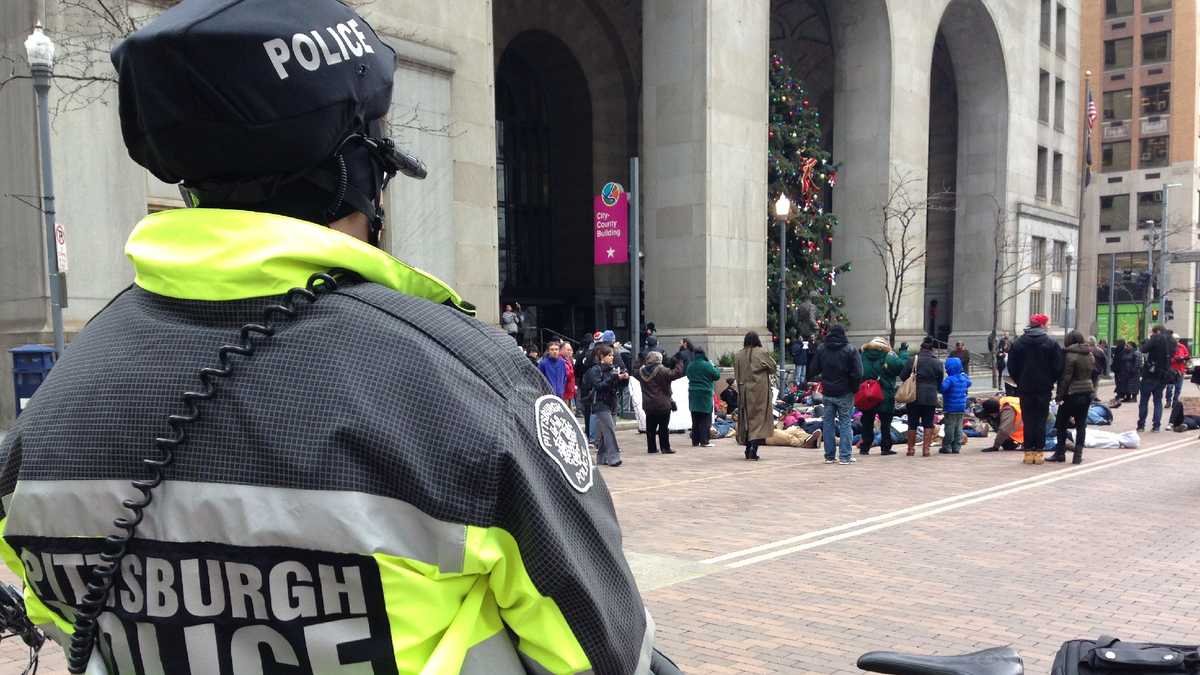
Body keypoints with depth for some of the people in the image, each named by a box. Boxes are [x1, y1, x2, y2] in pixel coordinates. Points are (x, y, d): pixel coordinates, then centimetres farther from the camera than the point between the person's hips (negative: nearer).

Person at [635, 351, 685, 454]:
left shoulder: (641, 371, 3)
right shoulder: (662, 371, -14)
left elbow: (634, 373, 25)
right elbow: (677, 373, -17)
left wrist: (642, 364, 25)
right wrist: (678, 363, -1)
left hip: (648, 405, 5)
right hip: (662, 405, -5)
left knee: (650, 427, 12)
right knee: (664, 427, 1)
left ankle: (651, 448, 15)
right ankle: (665, 448, 3)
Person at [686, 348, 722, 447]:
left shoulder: (690, 366, 4)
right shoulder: (707, 365, -13)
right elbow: (716, 375, -5)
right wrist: (716, 368, 12)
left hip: (693, 394, 5)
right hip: (705, 394, -5)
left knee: (695, 419, 12)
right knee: (705, 419, -1)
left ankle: (695, 441, 14)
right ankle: (704, 441, -4)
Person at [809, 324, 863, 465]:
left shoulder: (821, 349, 1)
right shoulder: (850, 350, -9)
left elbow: (813, 370, 4)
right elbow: (857, 373, -13)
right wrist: (855, 388, 0)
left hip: (827, 393, 3)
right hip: (845, 393, -3)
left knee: (828, 423, 9)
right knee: (845, 423, 3)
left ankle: (829, 456, 11)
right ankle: (845, 456, 0)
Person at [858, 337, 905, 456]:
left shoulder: (863, 356, 1)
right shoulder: (888, 357, -11)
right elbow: (902, 366, -13)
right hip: (885, 397, -3)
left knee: (867, 423, 11)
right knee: (885, 423, 8)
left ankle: (864, 448, 10)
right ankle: (885, 447, 8)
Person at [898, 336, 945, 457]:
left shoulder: (912, 360, -7)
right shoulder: (937, 363, -2)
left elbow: (902, 376, -4)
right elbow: (940, 381, 5)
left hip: (914, 397, 0)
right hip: (930, 397, 1)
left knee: (912, 423, 8)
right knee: (928, 424, 7)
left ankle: (911, 448, 12)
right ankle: (926, 449, 2)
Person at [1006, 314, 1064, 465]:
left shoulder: (1018, 343, -1)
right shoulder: (1051, 343, -5)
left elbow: (1011, 367, 2)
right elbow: (1058, 367, -4)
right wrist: (1050, 382, 10)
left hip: (1025, 388, 1)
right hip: (1044, 388, -1)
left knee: (1028, 420, 5)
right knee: (1041, 420, 4)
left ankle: (1029, 452, 4)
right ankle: (1039, 452, 3)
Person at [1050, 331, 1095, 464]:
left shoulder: (1070, 355, -13)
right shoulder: (1091, 355, 9)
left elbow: (1066, 378, -14)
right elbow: (1093, 374, 14)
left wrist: (1059, 395, -10)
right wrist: (1092, 391, 19)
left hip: (1072, 393, -6)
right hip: (1087, 392, 6)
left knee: (1062, 424, 5)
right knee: (1081, 425, 7)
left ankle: (1060, 453, 7)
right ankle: (1078, 455, 5)